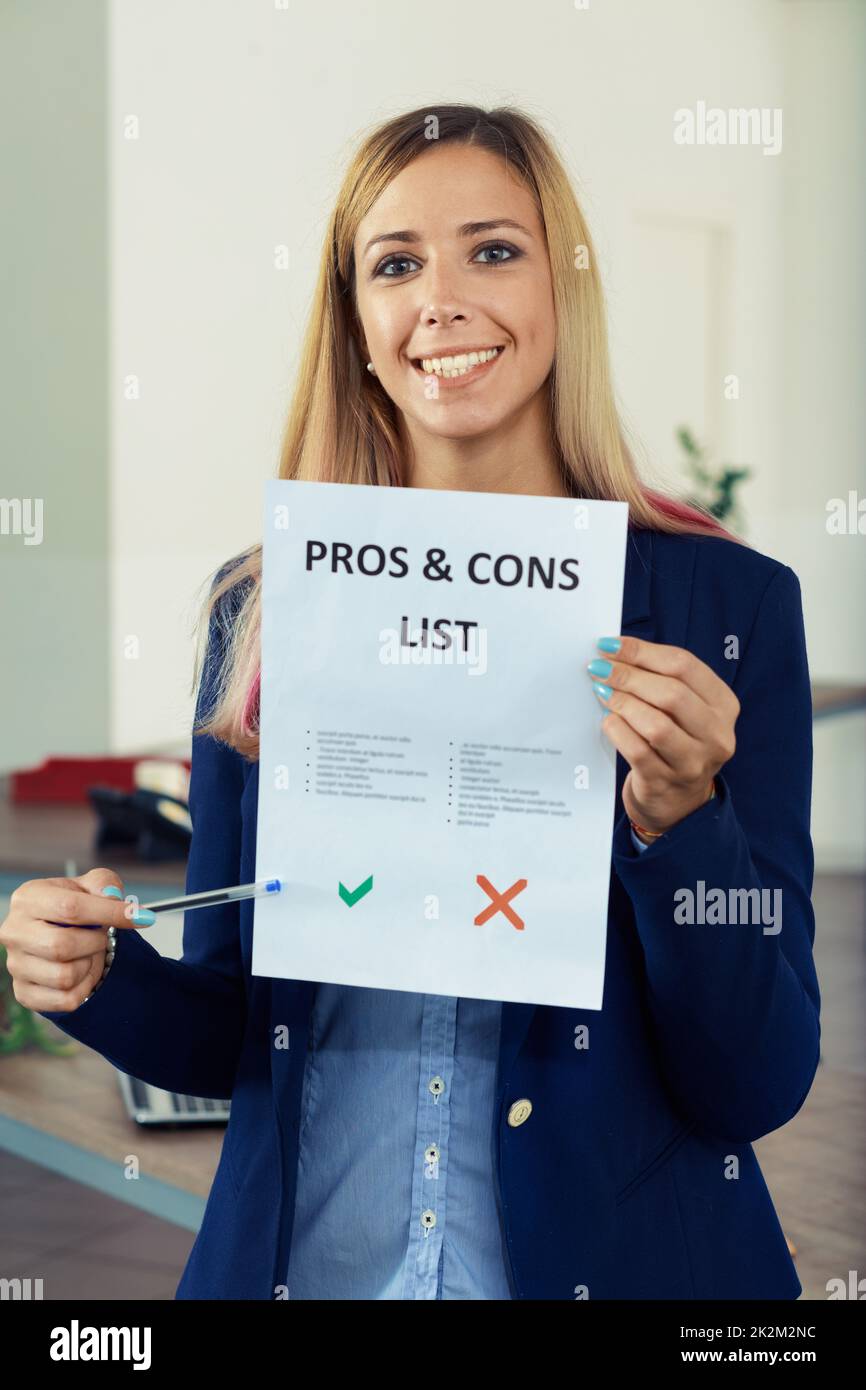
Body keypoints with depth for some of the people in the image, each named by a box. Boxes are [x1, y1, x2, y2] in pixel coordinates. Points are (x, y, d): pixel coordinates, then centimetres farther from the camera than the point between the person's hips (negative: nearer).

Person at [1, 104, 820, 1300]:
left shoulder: (727, 603, -8)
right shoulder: (261, 610, -2)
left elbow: (759, 1088, -10)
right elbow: (227, 1033, 5)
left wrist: (678, 818, -25)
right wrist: (101, 978, -14)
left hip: (620, 1258, -2)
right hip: (301, 1262, 2)